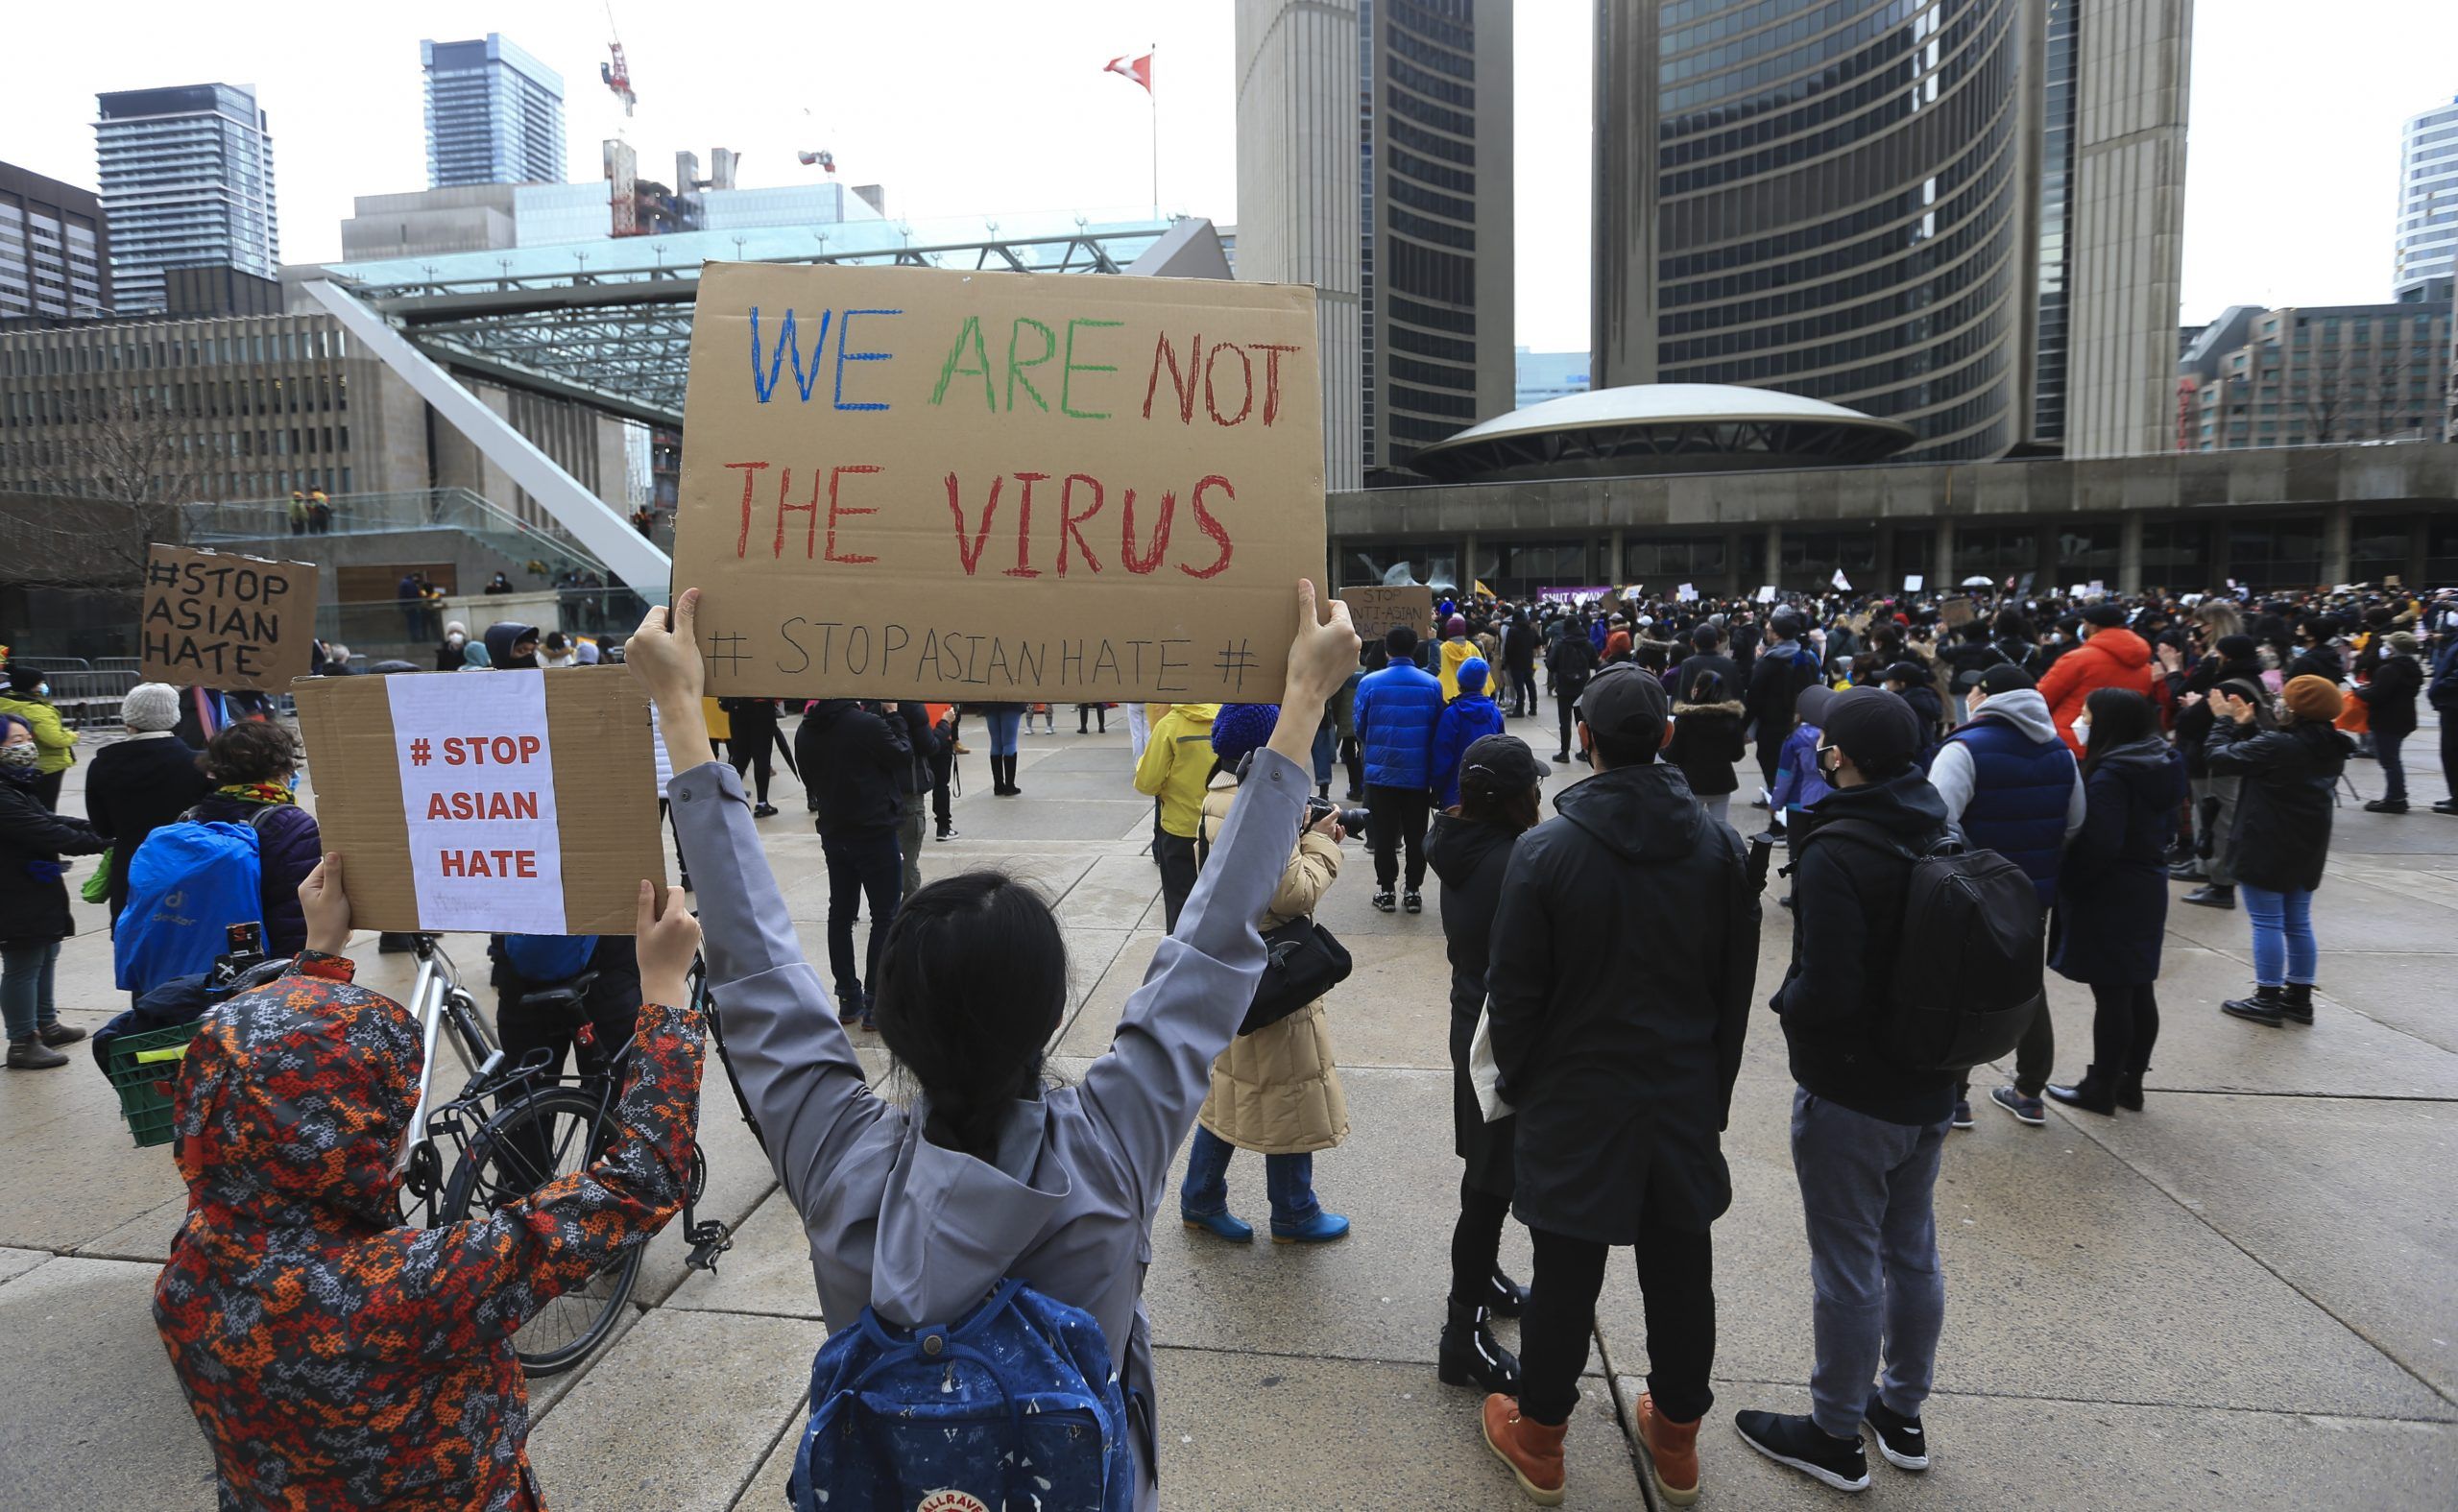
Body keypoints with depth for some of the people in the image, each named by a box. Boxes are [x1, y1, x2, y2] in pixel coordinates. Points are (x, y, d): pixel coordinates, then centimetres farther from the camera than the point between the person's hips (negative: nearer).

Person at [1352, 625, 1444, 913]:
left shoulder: (1369, 683, -9)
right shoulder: (1432, 685, -5)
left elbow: (1360, 729, -1)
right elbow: (1438, 730, 3)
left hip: (1380, 771, -1)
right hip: (1418, 773, 1)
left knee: (1384, 834, 10)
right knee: (1416, 834, 11)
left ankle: (1385, 889, 17)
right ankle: (1414, 890, 16)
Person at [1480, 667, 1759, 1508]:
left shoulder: (1545, 849, -16)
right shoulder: (1720, 847, -5)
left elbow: (1514, 993, -11)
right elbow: (1736, 989, 4)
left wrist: (1518, 1086, 6)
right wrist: (1713, 1086, 16)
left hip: (1575, 1100, -3)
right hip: (1688, 1102, 4)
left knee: (1565, 1278, 10)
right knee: (1681, 1275, 17)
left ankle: (1539, 1439, 30)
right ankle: (1676, 1442, 37)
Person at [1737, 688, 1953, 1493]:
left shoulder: (1834, 855, -25)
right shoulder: (1940, 837, 0)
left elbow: (1827, 990, -28)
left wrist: (1786, 1000, -8)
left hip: (1848, 1095, -8)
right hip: (1930, 1087, 8)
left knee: (1847, 1266, 7)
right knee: (1912, 1252, 20)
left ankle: (1836, 1437, 23)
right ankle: (1903, 1415, 38)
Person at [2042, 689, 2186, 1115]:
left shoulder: (2110, 773, -21)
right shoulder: (2161, 764, 8)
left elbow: (2099, 844, -25)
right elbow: (2165, 829, 17)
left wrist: (2064, 884, -15)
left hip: (2108, 898, -9)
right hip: (2147, 889, 9)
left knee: (2110, 995, -1)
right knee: (2139, 991, 14)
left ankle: (2101, 1089, 9)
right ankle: (2131, 1082, 25)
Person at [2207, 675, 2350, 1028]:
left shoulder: (2278, 745, -22)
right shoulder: (2329, 748, 5)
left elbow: (2221, 758, -13)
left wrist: (2227, 721, 1)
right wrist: (2247, 726, 11)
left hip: (2267, 847, -8)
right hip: (2306, 849, 8)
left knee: (2267, 922, -1)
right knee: (2298, 922, 15)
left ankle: (2268, 999, 5)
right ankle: (2299, 998, 22)